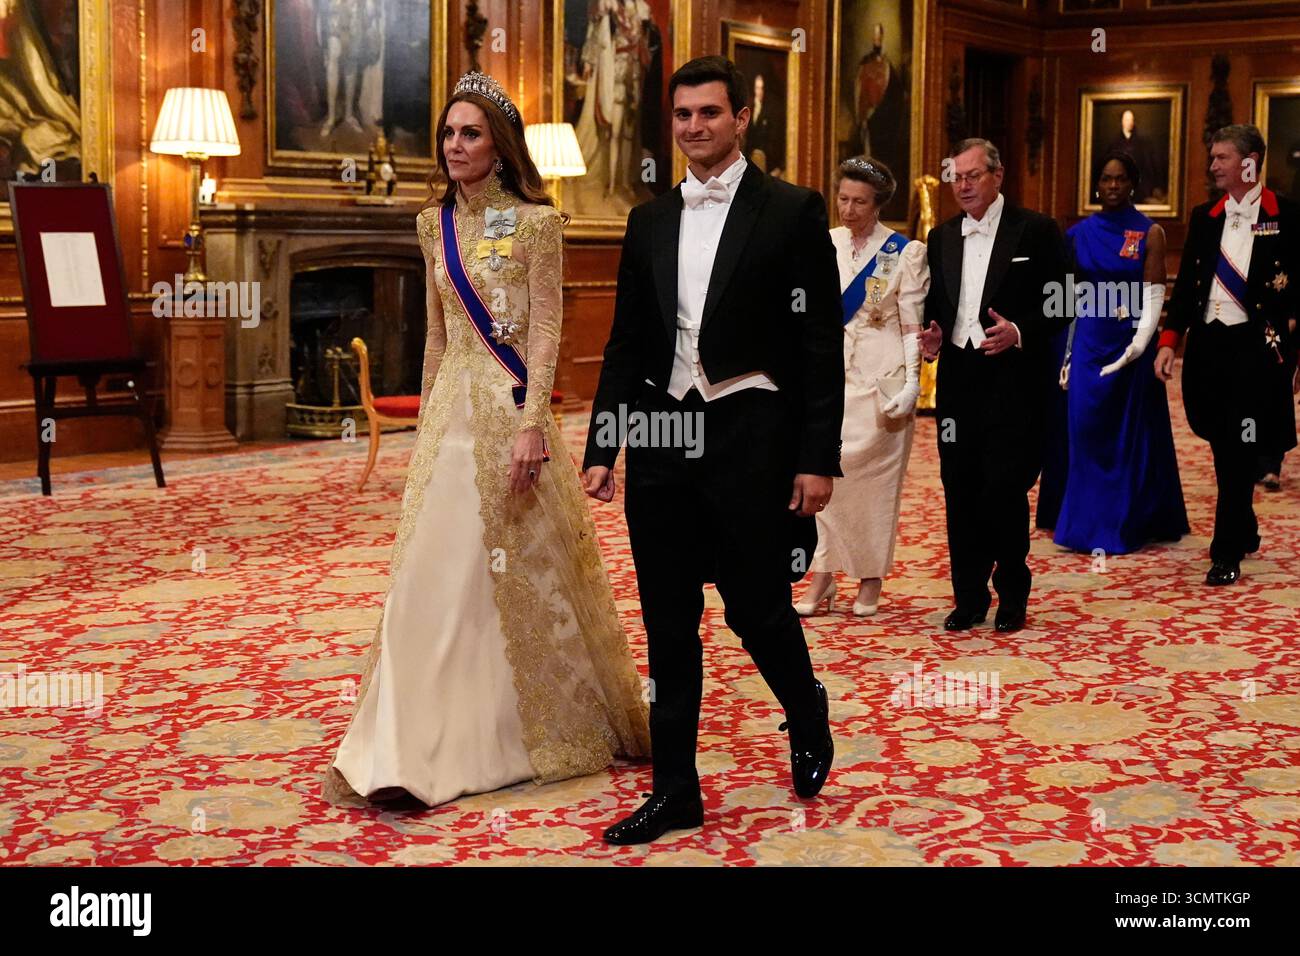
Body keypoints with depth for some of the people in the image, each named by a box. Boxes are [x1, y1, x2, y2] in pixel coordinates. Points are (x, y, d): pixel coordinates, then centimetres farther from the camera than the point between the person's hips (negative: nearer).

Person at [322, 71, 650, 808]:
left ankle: (550, 726, 24)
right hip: (452, 412, 5)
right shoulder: (435, 224, 11)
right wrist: (427, 419, 15)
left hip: (510, 408, -5)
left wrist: (531, 422, -19)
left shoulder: (535, 221, -5)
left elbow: (546, 331, -10)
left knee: (528, 571, 4)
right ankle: (416, 748, 9)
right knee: (435, 575, 3)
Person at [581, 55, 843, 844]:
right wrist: (603, 446, 9)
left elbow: (821, 345, -6)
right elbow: (626, 344, 14)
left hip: (749, 438, -4)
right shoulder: (649, 221, 11)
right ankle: (675, 790, 18)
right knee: (669, 624, 8)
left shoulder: (792, 212, -3)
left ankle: (808, 718, 35)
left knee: (758, 609, 4)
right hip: (662, 440, 5)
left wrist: (818, 458, -10)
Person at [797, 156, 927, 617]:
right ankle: (822, 578, -3)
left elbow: (912, 324, -5)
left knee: (875, 475, 1)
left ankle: (871, 579, 13)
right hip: (832, 372, 3)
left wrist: (911, 385, -11)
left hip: (882, 377, -3)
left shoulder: (905, 252, -3)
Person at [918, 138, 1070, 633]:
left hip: (1014, 381, -5)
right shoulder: (941, 237, 14)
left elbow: (1060, 307, -4)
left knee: (1006, 490, -5)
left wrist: (1019, 333, -19)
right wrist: (932, 336, -1)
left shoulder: (1036, 231, -2)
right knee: (960, 490, 6)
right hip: (958, 381, 5)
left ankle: (1012, 596, 11)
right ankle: (968, 597, 16)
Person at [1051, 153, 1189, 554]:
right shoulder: (1081, 233, 7)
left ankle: (1126, 525, 12)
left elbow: (1154, 296, -8)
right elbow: (1071, 296, 9)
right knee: (1086, 430, 2)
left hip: (1130, 344, -3)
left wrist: (1138, 345, -20)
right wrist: (1066, 352, 4)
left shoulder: (1150, 234, -2)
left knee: (1130, 433, 3)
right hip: (1088, 343, 3)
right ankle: (1088, 524, 11)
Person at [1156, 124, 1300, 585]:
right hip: (1208, 342, 5)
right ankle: (1245, 533, 30)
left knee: (1240, 449, -6)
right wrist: (1169, 340, 0)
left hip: (1256, 344, -5)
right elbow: (1186, 283, 10)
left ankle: (1226, 553, -2)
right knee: (1223, 448, 12)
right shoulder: (1204, 218, 11)